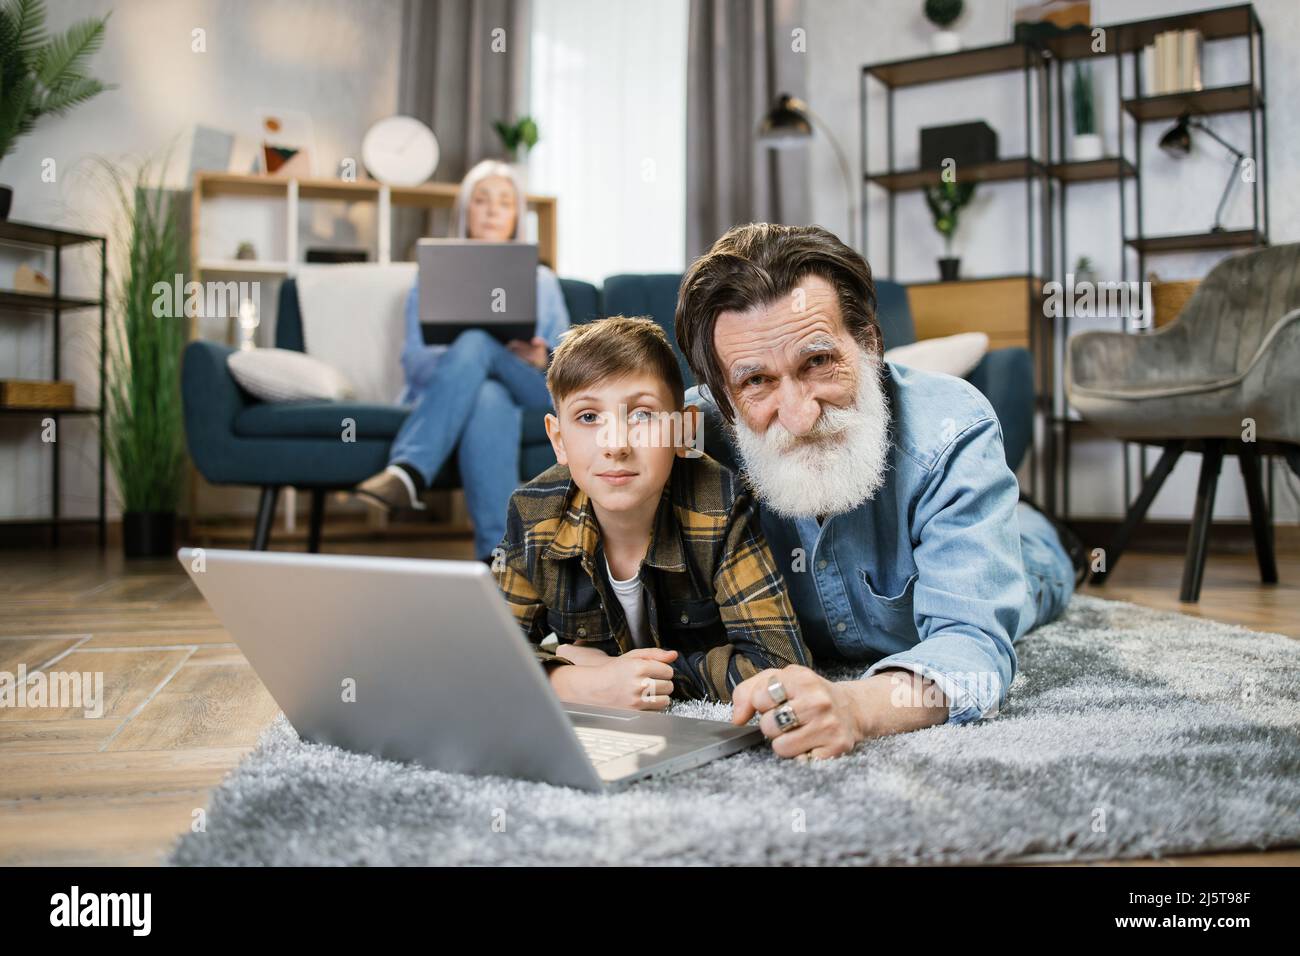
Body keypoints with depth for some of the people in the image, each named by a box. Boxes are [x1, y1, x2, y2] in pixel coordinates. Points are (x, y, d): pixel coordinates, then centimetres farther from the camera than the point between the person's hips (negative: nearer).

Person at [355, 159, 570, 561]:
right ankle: (501, 552, -52)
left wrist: (541, 360, -12)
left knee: (476, 343, -34)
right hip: (440, 390, 0)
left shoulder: (541, 281, 23)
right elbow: (414, 361, 5)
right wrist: (455, 358, -18)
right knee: (488, 399, -39)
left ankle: (407, 472, -49)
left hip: (525, 394, 1)